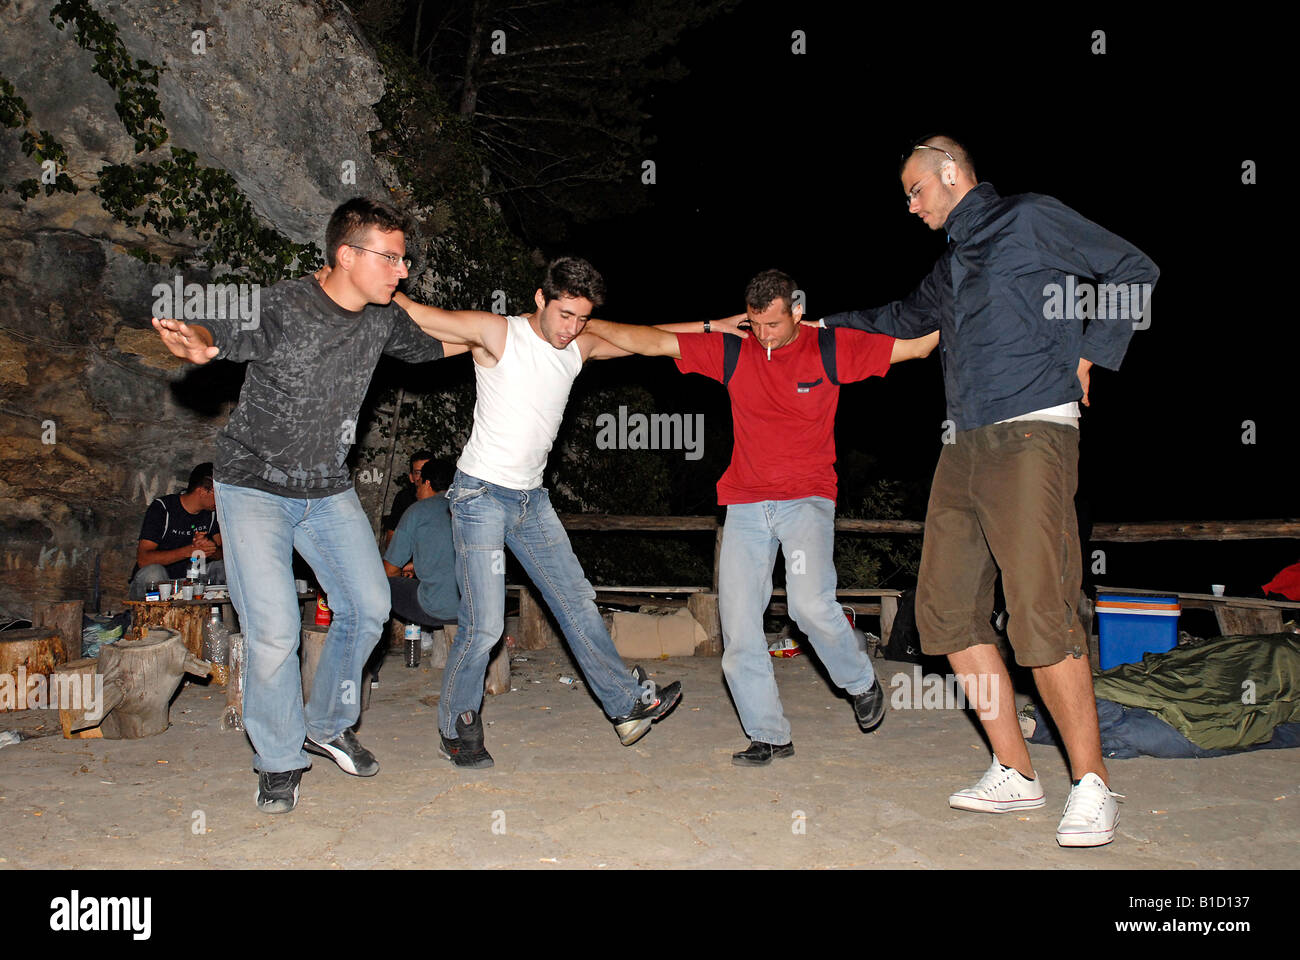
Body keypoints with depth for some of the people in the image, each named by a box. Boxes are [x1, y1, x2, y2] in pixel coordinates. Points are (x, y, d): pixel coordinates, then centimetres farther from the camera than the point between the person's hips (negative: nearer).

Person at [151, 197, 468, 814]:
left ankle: (328, 724, 28)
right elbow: (224, 335, -27)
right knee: (273, 628, -12)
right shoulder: (285, 306, -19)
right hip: (254, 485, -6)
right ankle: (279, 760, 11)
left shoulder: (383, 318, -1)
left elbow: (425, 346, 17)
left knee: (368, 606, 4)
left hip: (328, 490, 6)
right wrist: (198, 344, -51)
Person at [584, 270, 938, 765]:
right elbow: (653, 342, 3)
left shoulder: (832, 349, 0)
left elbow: (919, 344, 3)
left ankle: (861, 683, 7)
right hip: (745, 505, 3)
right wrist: (586, 324, -1)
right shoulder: (731, 352, 5)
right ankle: (769, 735, 14)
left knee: (811, 603, -24)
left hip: (806, 499, -3)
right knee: (738, 625, -1)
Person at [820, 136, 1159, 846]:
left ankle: (1091, 784, -1)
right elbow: (905, 319, 44)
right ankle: (1014, 774, 11)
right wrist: (826, 323, 44)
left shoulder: (1029, 220, 5)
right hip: (962, 447, 8)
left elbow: (1137, 272, 5)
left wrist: (1089, 355, 0)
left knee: (1040, 613, -15)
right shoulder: (949, 264, 26)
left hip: (1029, 435, -8)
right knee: (947, 610, 1)